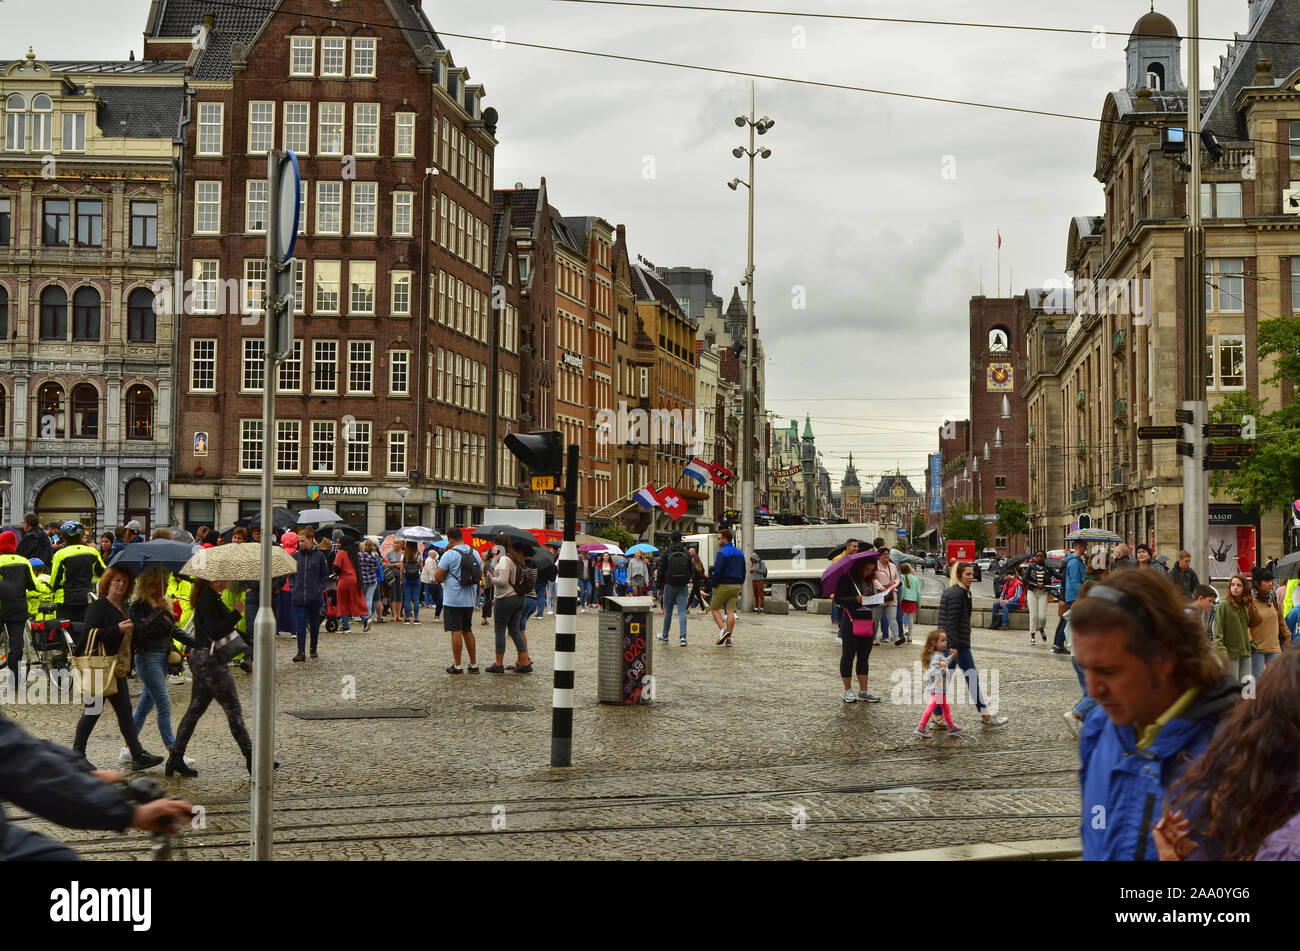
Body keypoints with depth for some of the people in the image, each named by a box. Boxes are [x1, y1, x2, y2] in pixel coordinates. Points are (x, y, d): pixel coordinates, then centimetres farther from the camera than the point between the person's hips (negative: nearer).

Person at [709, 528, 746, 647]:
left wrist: (714, 584, -5)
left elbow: (717, 571, -17)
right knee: (730, 611, 4)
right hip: (736, 586, 6)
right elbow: (743, 571, 17)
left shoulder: (722, 553, -12)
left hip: (723, 585, -6)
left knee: (715, 608, 6)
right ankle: (728, 638, 2)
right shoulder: (740, 553, 13)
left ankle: (723, 630, -12)